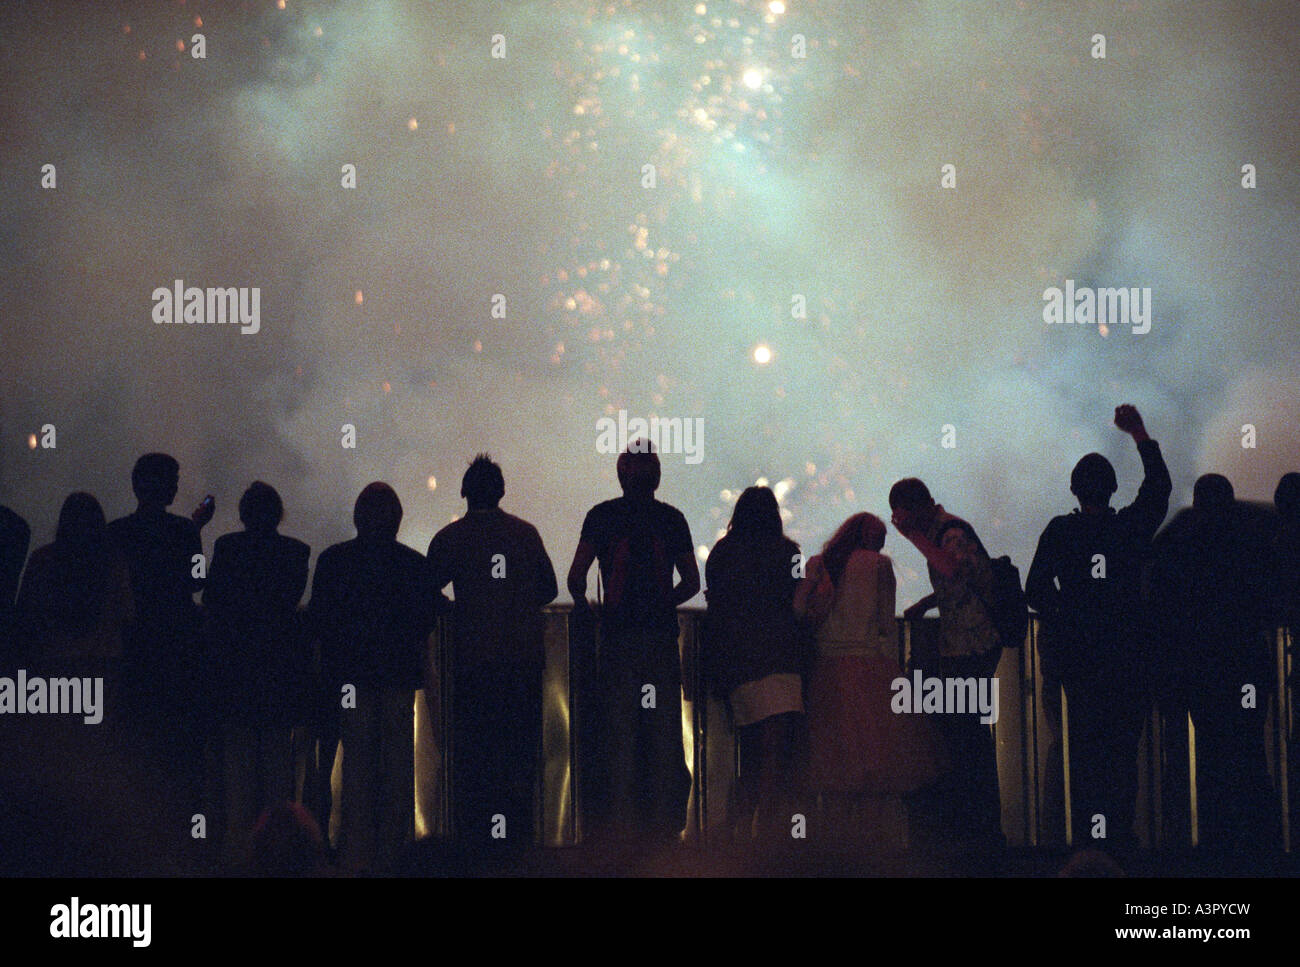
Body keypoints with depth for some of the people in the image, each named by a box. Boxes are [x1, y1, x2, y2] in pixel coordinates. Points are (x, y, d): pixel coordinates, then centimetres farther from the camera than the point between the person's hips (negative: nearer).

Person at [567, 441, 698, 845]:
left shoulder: (601, 515, 2)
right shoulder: (672, 518, 7)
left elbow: (577, 574, -3)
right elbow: (692, 581, 11)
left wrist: (581, 601, 17)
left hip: (619, 634, -2)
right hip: (662, 637, 2)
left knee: (619, 727, 0)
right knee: (664, 729, 6)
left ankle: (621, 816, -4)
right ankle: (666, 815, 5)